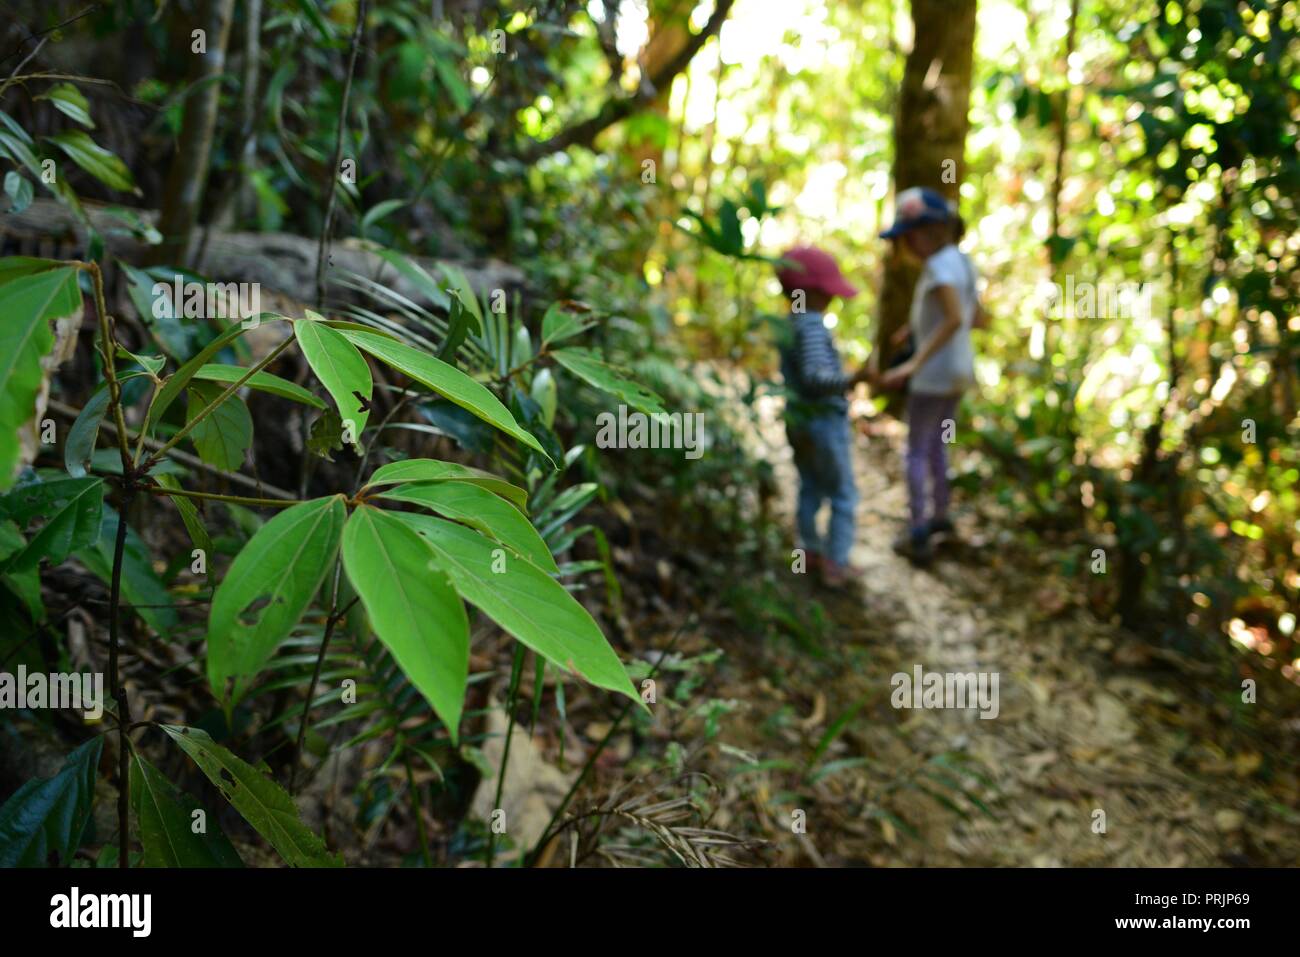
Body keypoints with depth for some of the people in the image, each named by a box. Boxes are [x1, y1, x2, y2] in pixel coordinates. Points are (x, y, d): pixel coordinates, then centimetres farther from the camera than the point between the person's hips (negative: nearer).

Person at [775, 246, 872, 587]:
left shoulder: (788, 325, 5)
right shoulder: (812, 325, -23)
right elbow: (815, 376, -33)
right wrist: (851, 381, -45)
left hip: (798, 418, 9)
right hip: (825, 421, -9)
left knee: (810, 488, 18)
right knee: (843, 493, 3)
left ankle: (812, 552, 29)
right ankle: (836, 563, 7)